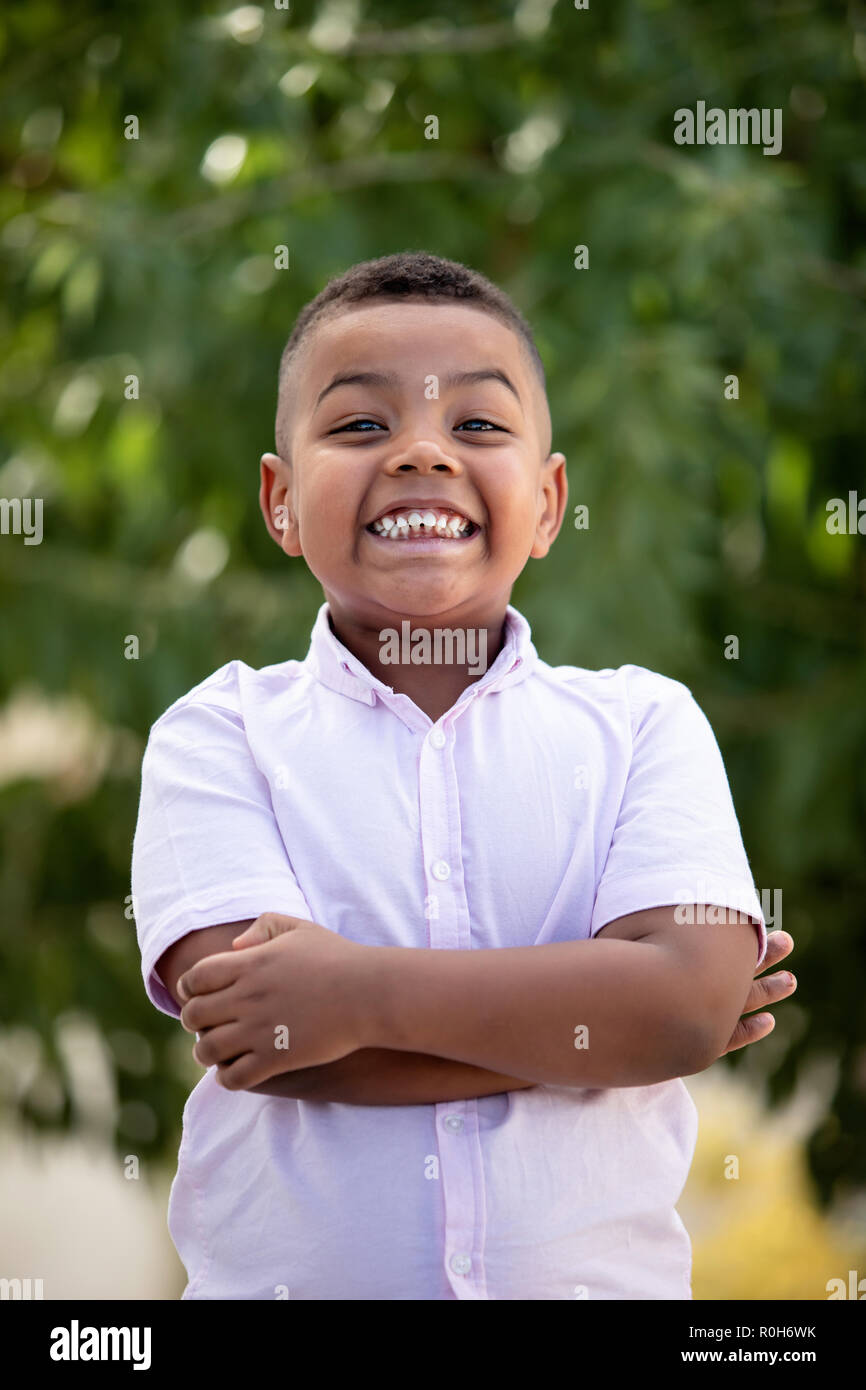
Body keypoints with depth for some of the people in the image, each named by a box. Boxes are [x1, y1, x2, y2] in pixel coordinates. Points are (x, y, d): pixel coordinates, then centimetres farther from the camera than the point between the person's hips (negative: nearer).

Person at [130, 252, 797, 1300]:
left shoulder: (643, 726, -2)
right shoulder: (220, 734, -4)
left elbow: (690, 997, -16)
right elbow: (249, 1025, -18)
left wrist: (362, 992, -22)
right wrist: (591, 1014, -18)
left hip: (597, 1278, 1)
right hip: (282, 1281, -1)